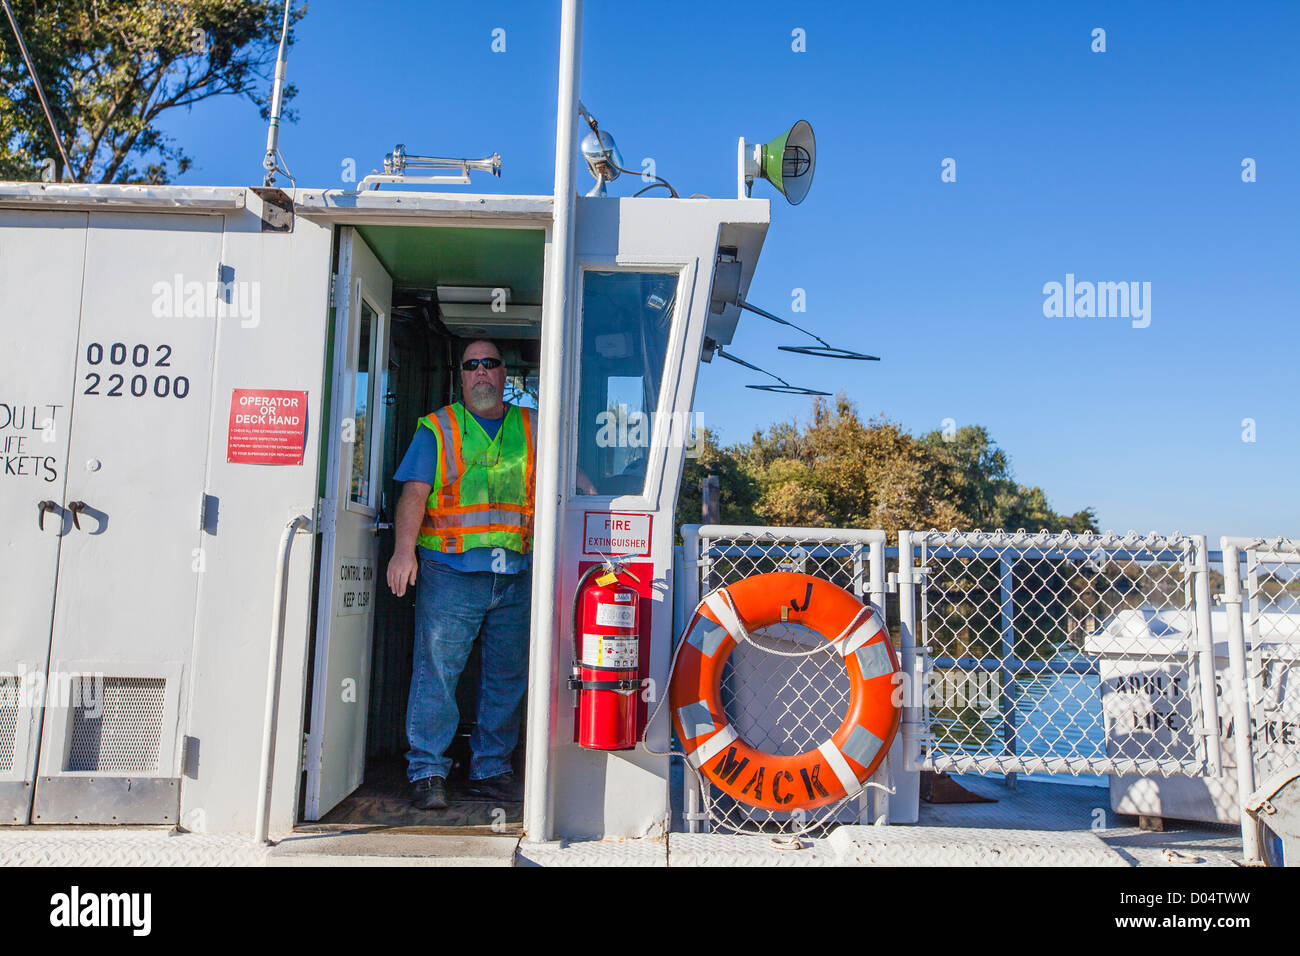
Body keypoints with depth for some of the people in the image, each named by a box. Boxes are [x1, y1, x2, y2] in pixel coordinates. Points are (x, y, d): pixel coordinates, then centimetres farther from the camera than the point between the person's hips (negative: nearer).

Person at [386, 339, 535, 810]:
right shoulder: (437, 428, 9)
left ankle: (491, 768, 19)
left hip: (516, 575, 3)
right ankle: (427, 772, 6)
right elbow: (414, 492, 0)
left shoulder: (532, 429, 15)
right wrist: (405, 549, -11)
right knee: (436, 669, -6)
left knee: (507, 674, 7)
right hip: (450, 570, -2)